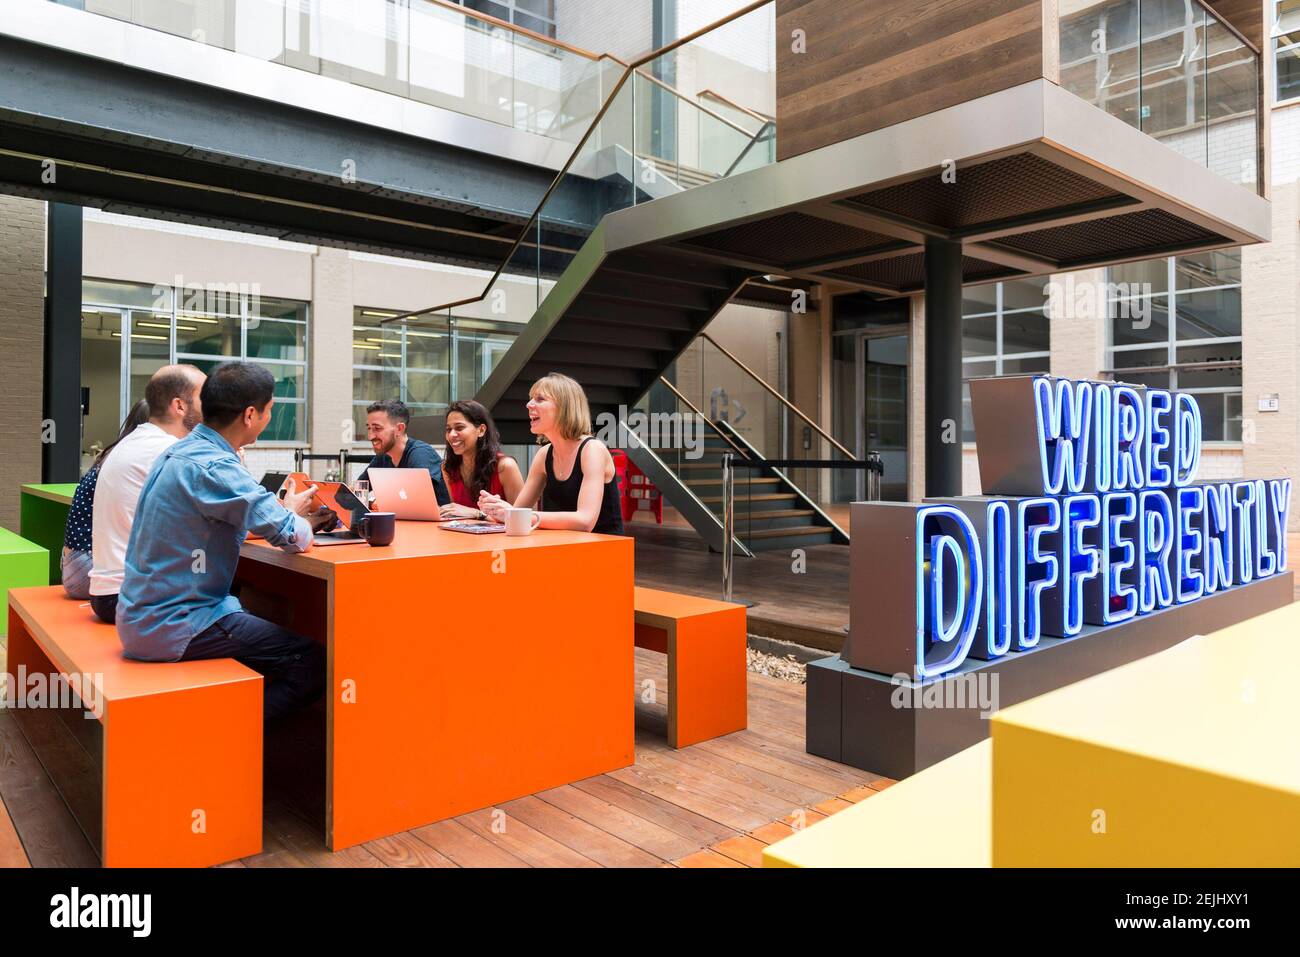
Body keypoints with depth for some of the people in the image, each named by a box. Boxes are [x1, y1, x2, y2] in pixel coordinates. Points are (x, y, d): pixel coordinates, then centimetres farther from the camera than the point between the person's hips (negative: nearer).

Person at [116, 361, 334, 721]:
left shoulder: (180, 452, 8)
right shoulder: (214, 468, -23)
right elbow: (296, 538, -23)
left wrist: (282, 511, 4)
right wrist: (294, 514, -1)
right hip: (172, 627, -10)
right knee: (314, 662, -10)